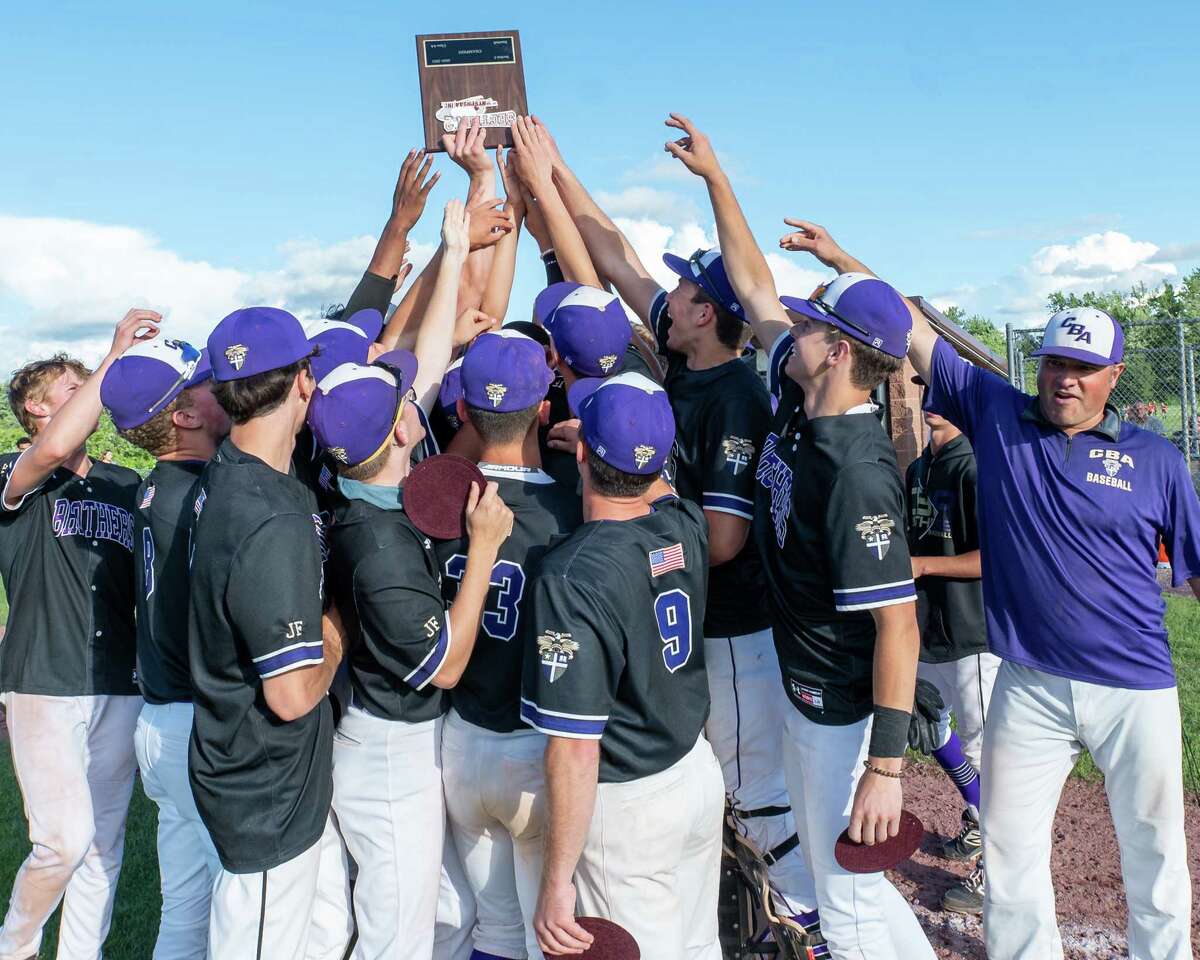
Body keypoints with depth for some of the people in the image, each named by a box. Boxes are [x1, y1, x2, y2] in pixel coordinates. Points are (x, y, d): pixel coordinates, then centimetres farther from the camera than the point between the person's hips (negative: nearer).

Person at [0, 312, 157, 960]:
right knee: (65, 840, -8)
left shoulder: (125, 485, 12)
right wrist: (117, 355, -23)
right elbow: (53, 449, -26)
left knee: (104, 842, 10)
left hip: (119, 684, 5)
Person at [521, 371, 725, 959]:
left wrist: (556, 880, -18)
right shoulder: (688, 527, -9)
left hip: (627, 803, -6)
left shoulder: (571, 578, -28)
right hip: (701, 774, 7)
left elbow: (575, 749, -26)